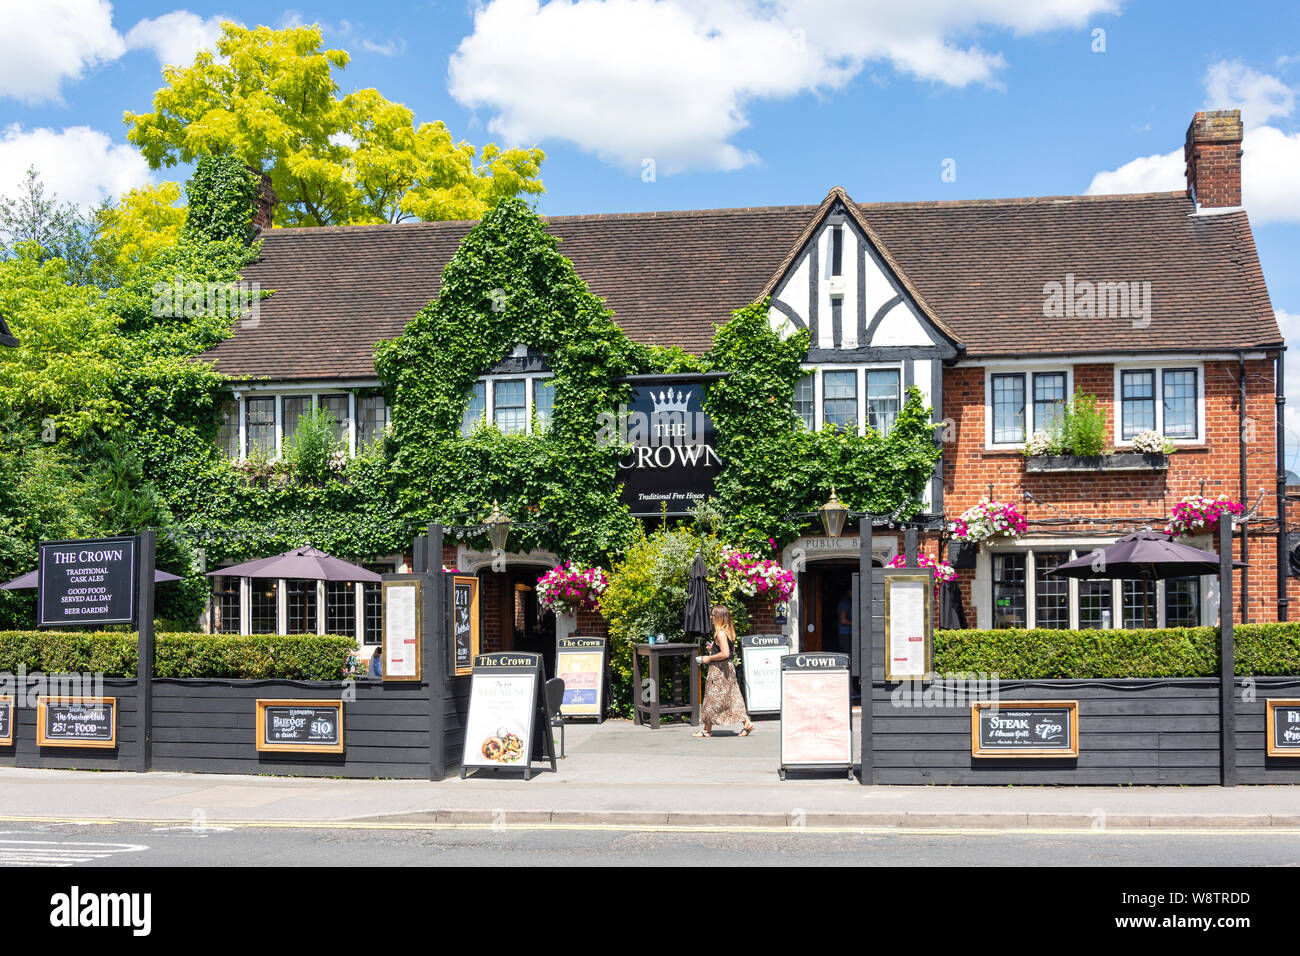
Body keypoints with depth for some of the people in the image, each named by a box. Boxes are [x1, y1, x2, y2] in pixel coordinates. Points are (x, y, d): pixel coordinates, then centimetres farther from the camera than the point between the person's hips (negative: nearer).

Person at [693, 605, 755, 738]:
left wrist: (709, 658, -16)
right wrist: (713, 649, 16)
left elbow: (725, 654, -26)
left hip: (719, 669, -9)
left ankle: (707, 730, 8)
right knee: (733, 697, 10)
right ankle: (746, 723, 4)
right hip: (728, 667, 9)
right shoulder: (729, 632, 10)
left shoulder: (720, 633, -19)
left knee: (712, 699, 1)